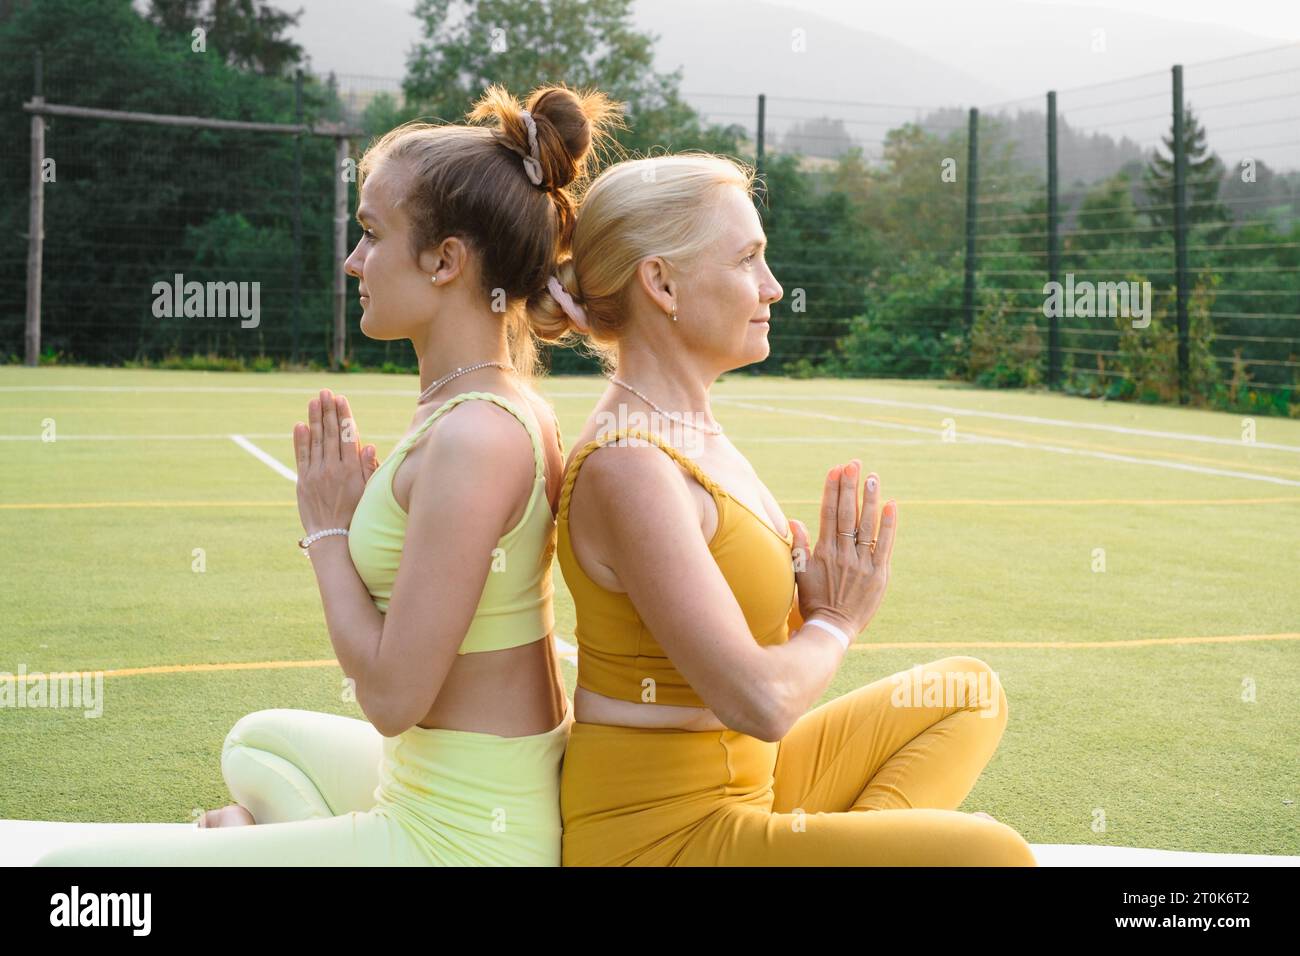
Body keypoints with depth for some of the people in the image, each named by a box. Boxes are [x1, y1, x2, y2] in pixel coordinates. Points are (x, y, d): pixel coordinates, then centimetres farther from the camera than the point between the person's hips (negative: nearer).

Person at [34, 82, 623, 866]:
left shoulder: (472, 437, -24)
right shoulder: (518, 408, 5)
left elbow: (391, 694, -21)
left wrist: (328, 529, -11)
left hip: (461, 838, -10)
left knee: (70, 861, -5)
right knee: (258, 740, 37)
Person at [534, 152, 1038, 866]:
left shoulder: (695, 430, 8)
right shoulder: (628, 466, -22)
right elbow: (760, 700, -27)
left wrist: (813, 601, -6)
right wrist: (833, 623, -8)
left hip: (740, 781, 10)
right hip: (659, 836, -10)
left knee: (968, 689, 17)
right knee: (990, 853, -19)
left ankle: (853, 838, 2)